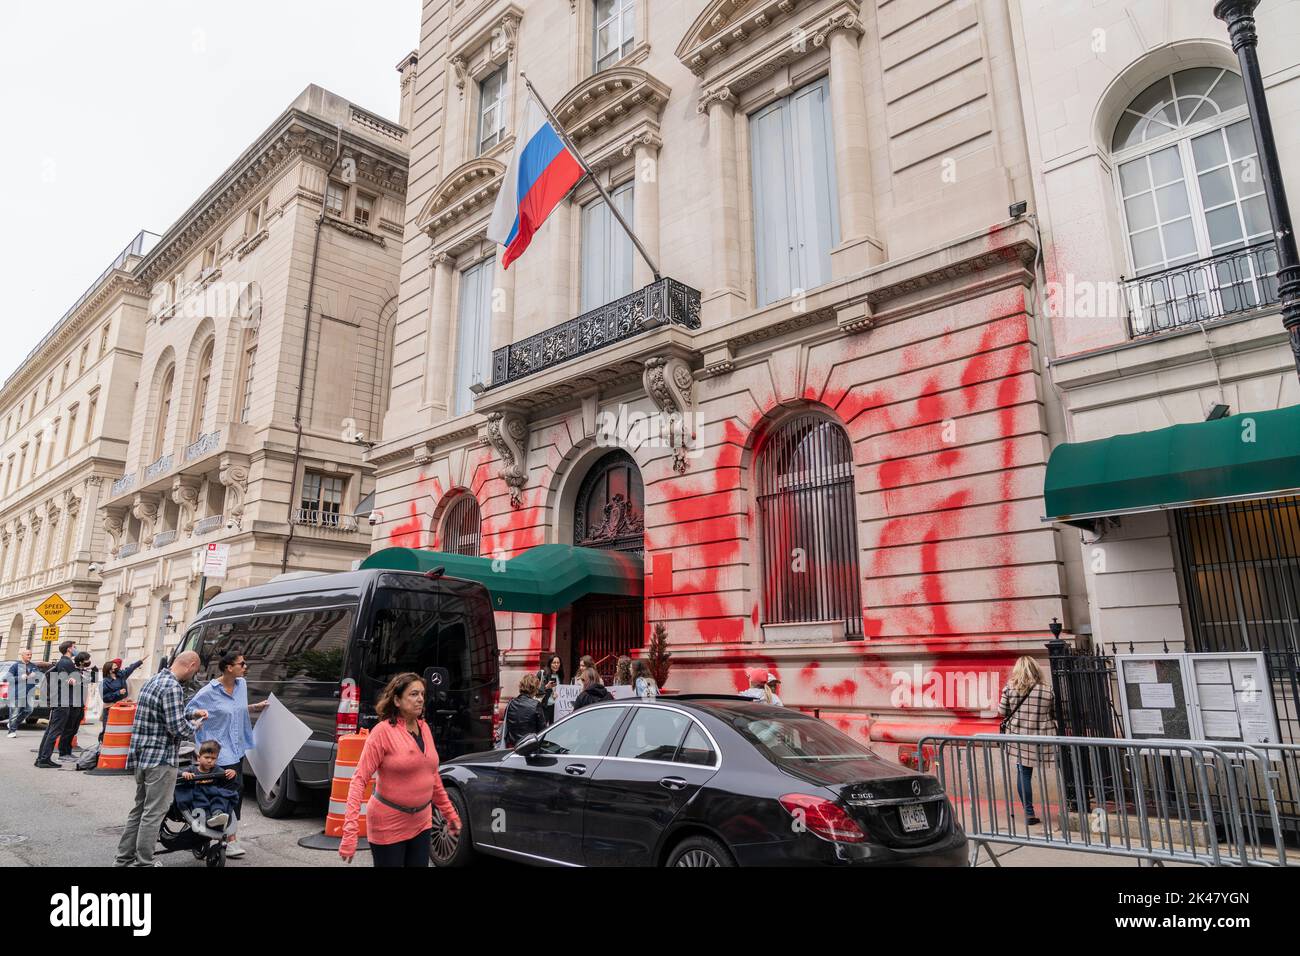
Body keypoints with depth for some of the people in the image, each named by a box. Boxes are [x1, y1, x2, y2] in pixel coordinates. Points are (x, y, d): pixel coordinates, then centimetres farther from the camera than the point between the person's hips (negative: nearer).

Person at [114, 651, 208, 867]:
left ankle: (124, 858, 26)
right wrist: (194, 725, -2)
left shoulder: (153, 680, 11)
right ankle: (144, 862, 8)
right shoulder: (173, 688, -20)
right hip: (160, 759, -10)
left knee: (140, 809, 19)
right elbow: (177, 729, -21)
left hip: (142, 756, 10)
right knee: (154, 813, 1)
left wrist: (191, 714, 18)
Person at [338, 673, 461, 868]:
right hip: (389, 825, -5)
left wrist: (450, 813, 15)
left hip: (421, 823, 6)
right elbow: (359, 780, -18)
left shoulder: (424, 728, 3)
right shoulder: (383, 731, -15)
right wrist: (350, 830, -27)